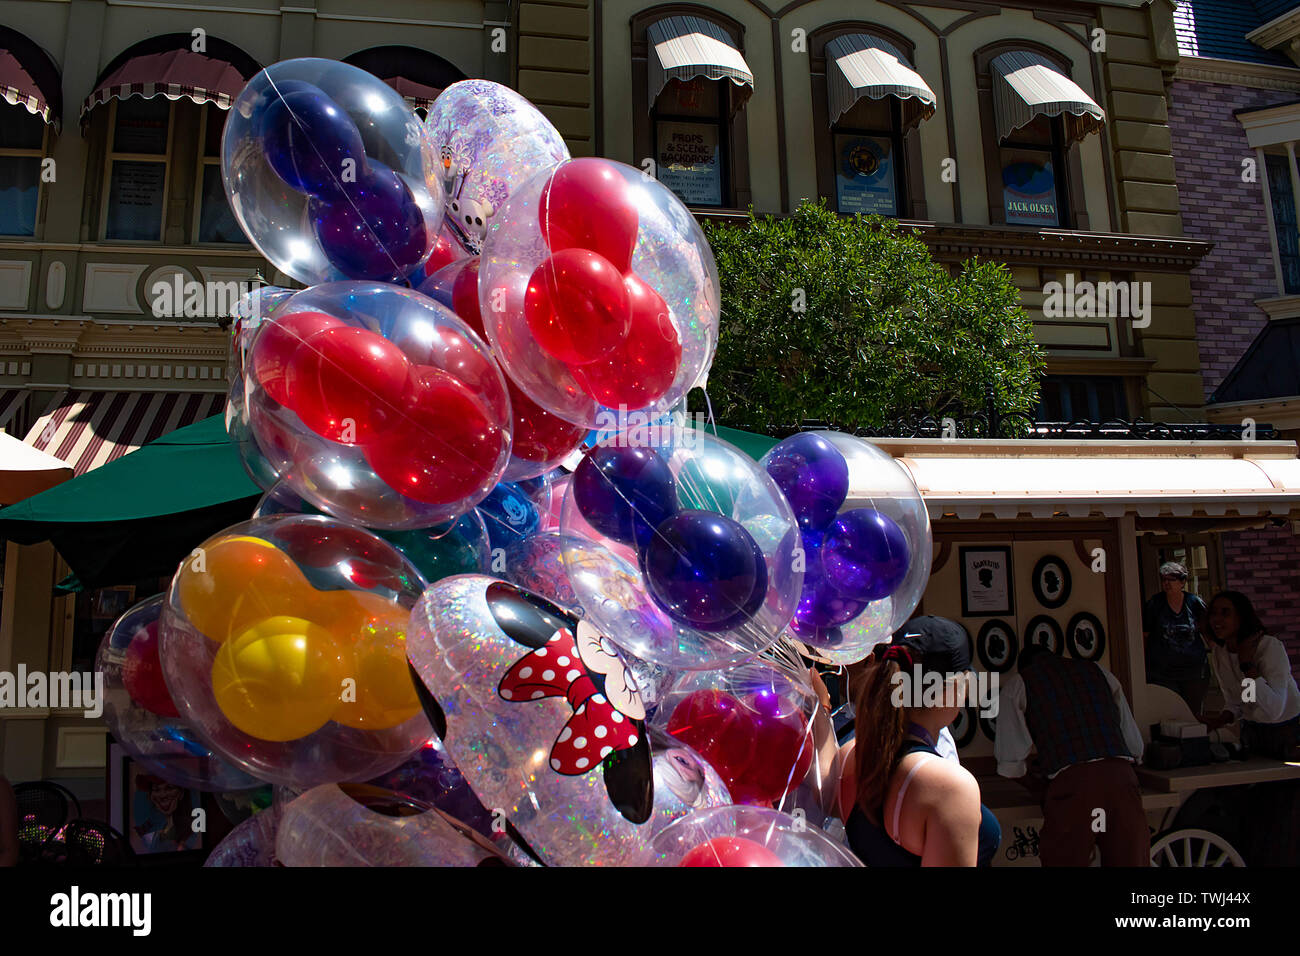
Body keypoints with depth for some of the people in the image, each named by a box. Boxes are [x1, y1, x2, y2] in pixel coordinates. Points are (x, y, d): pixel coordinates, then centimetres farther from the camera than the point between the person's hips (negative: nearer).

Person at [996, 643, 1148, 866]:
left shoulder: (1016, 684, 15)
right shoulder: (1098, 671, 26)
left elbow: (1010, 759, 8)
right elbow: (1135, 745, 24)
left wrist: (1035, 785, 24)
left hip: (1070, 783, -4)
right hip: (1120, 777, 4)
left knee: (1065, 860, 5)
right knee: (1130, 860, 11)